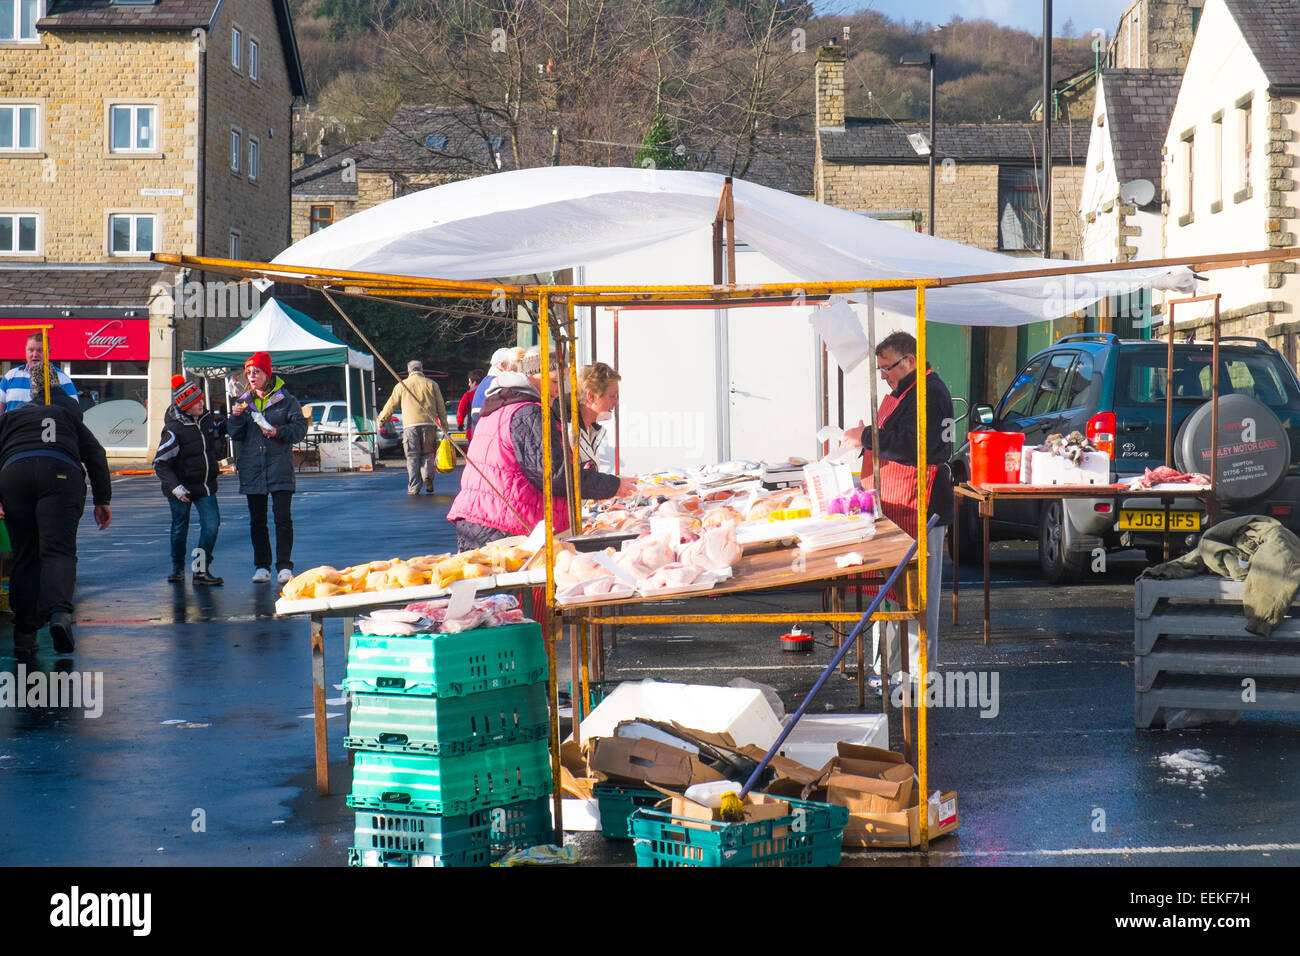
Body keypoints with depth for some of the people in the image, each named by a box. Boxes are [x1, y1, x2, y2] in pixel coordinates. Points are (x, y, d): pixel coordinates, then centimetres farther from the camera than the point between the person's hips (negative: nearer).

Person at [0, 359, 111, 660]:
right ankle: (60, 613, -36)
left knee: (24, 556, 8)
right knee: (58, 549, -9)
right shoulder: (69, 416, 31)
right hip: (60, 472, -1)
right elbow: (96, 455, 19)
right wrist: (102, 499, 17)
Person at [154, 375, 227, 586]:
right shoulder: (174, 430, -18)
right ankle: (177, 568, 30)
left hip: (206, 485, 4)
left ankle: (201, 570, -2)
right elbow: (160, 463, -17)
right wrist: (175, 487, -26)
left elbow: (223, 430, 23)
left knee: (211, 524, -9)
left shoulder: (208, 418, -1)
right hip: (182, 487, -4)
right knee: (180, 529, 9)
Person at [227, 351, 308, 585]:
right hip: (252, 467, 4)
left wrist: (279, 432, -18)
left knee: (283, 517, -8)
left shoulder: (286, 400, 1)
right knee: (257, 520, 6)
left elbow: (300, 427, -2)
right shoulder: (245, 402, 13)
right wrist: (236, 417, -6)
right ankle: (262, 567, 11)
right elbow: (235, 435, 12)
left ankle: (284, 567, -7)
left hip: (279, 465, -4)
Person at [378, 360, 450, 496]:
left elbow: (391, 404, 14)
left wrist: (381, 417, 30)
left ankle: (413, 488, -1)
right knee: (428, 454, 13)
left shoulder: (402, 385, 9)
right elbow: (441, 407, 9)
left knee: (412, 457, 3)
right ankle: (428, 476, -11)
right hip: (429, 424, 1)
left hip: (410, 425, -1)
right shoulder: (431, 384, 11)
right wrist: (444, 425, 15)